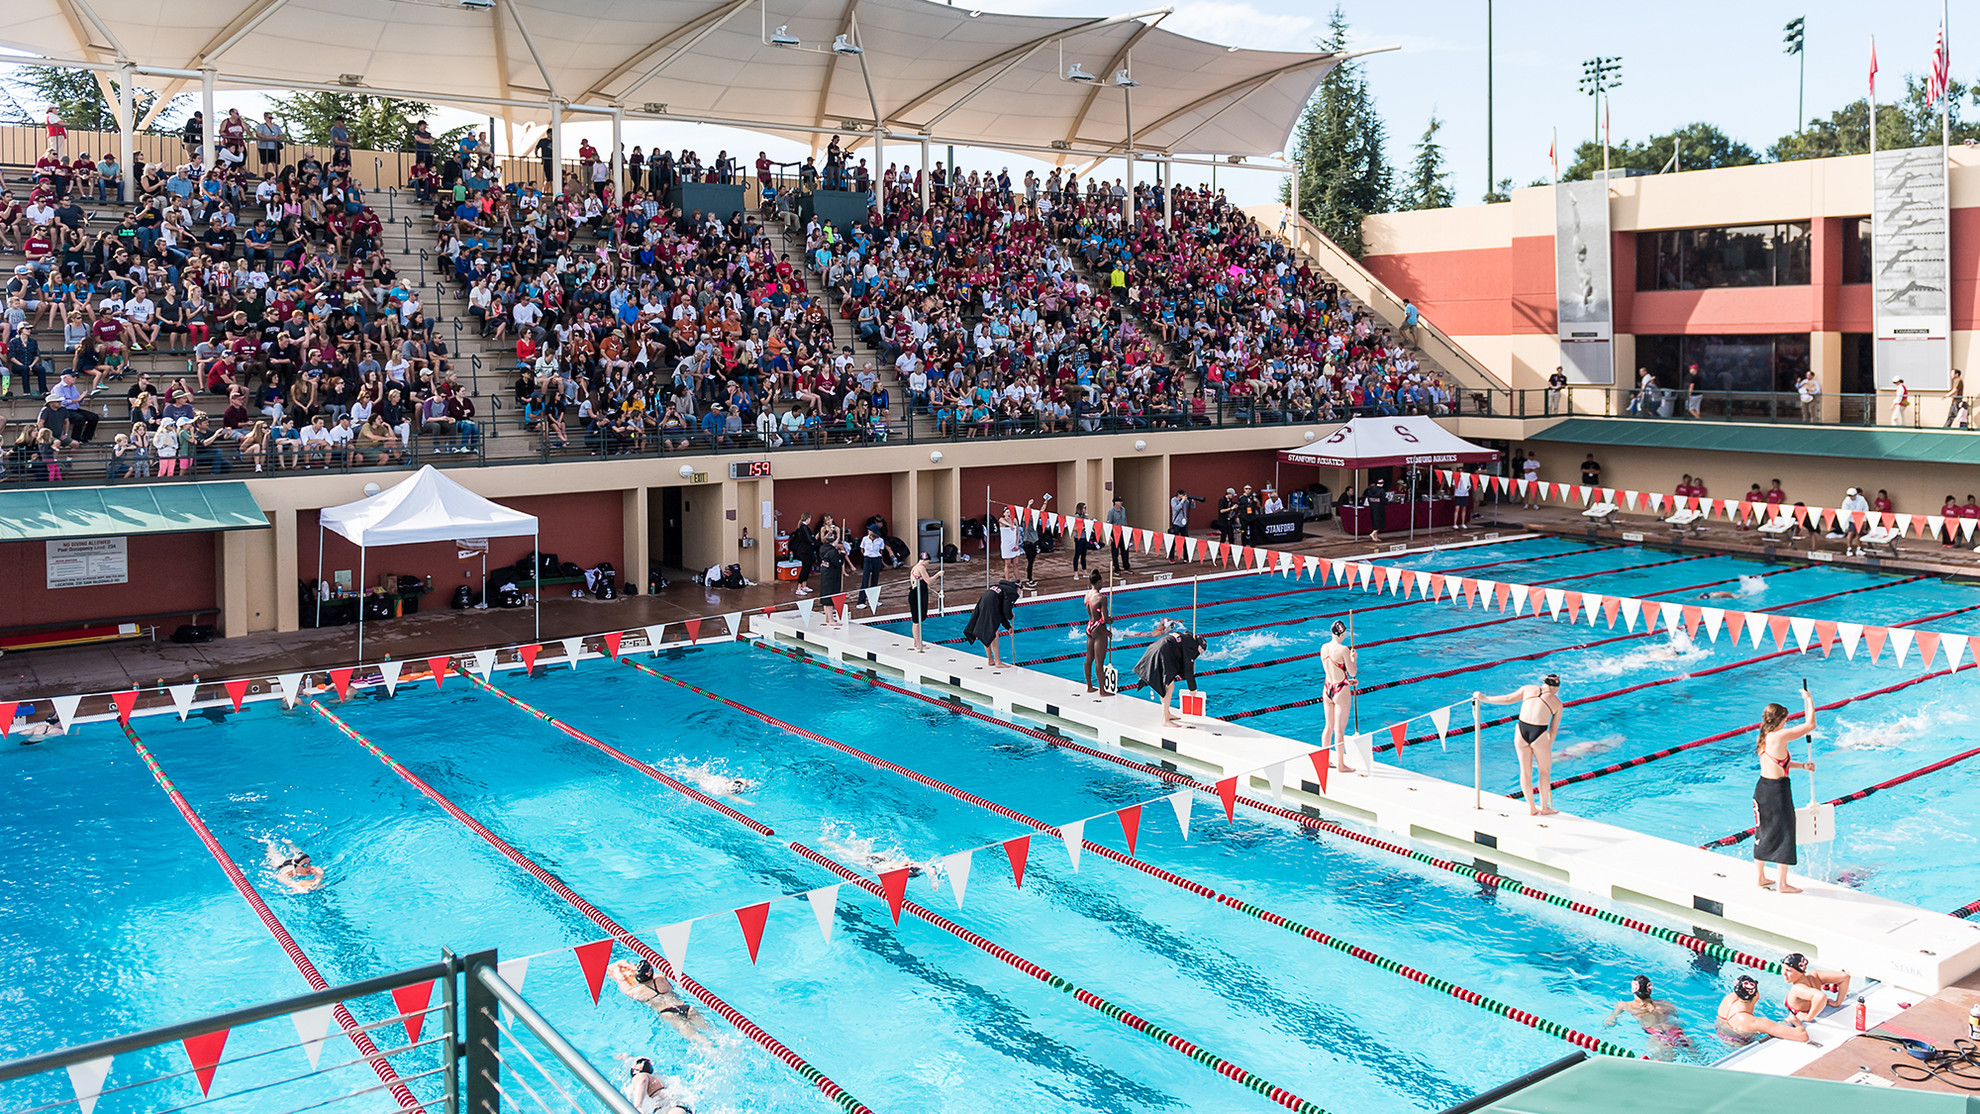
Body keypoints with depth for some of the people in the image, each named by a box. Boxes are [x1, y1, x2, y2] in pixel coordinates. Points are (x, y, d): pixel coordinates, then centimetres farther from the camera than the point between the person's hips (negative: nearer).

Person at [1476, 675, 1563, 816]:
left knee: (1525, 771, 16)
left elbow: (1508, 699, 7)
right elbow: (1553, 730, 14)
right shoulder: (1557, 703, 14)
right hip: (1539, 733, -2)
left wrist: (1484, 698, 14)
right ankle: (1544, 807, 31)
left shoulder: (1528, 689, 14)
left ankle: (1531, 808, 27)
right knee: (1544, 771, 20)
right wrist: (1548, 748, 23)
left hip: (1521, 730, 2)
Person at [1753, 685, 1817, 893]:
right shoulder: (1780, 736, -20)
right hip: (1777, 790, -9)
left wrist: (1802, 765, 17)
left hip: (1762, 787, 9)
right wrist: (1809, 700, -5)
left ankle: (1760, 877, 30)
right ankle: (1782, 884, 12)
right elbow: (1810, 724, -17)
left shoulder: (1764, 738, 7)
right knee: (1784, 834, 4)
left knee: (1764, 832, 19)